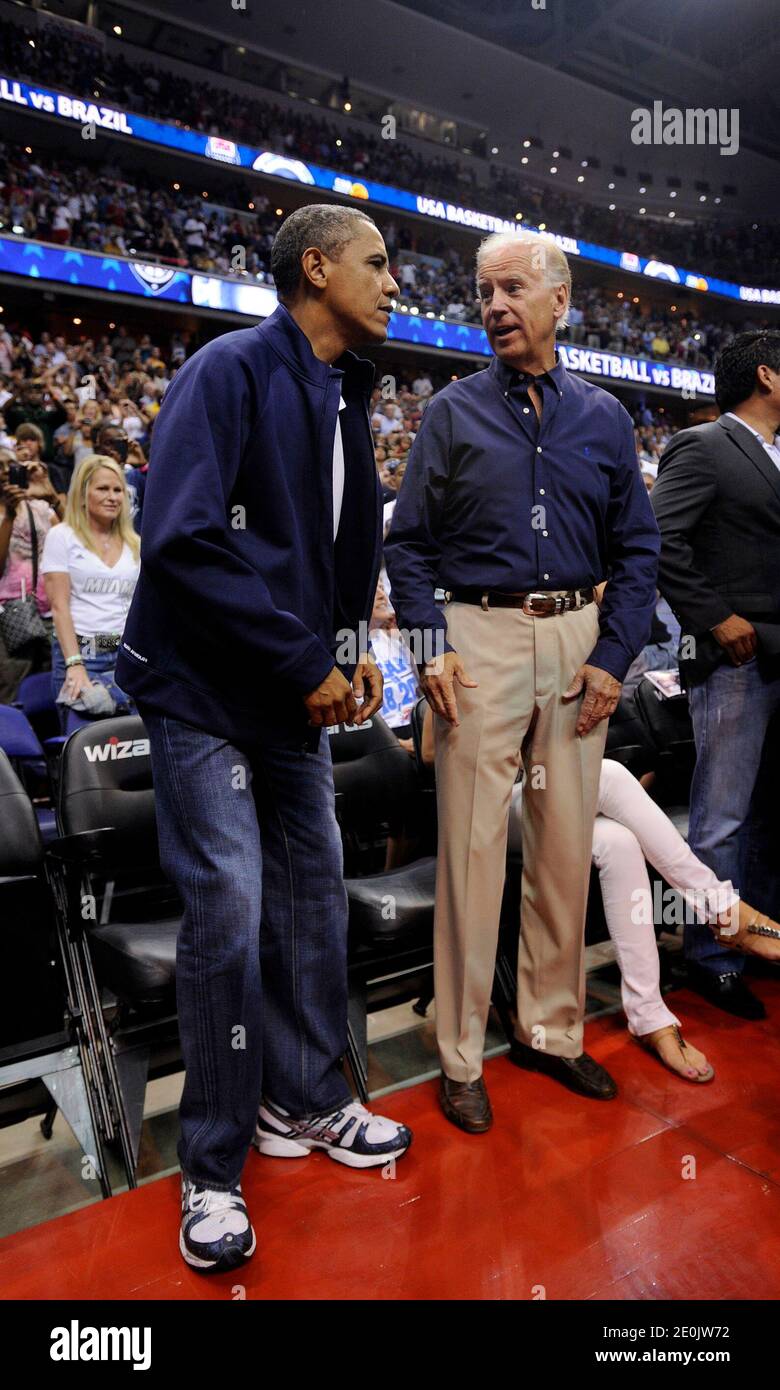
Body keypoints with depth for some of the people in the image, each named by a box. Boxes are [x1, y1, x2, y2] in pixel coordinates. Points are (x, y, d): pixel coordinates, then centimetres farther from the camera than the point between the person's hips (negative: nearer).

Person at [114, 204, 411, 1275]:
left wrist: (347, 651, 4)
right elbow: (183, 538, -24)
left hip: (298, 700, 8)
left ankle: (307, 1101, 32)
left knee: (314, 895, 12)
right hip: (204, 693, -8)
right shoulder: (230, 370, -12)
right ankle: (213, 1168, 17)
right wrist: (307, 665, -19)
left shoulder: (346, 399, 13)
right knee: (228, 914, -5)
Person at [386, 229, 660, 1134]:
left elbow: (637, 547, 11)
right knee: (473, 846, -1)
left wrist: (614, 654, -1)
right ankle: (461, 1054, 14)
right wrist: (431, 647, -8)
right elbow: (408, 541, 4)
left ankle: (552, 1030, 26)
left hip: (580, 638, 3)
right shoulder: (453, 412, 6)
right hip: (482, 636, -2)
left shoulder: (604, 417, 12)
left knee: (567, 844, 8)